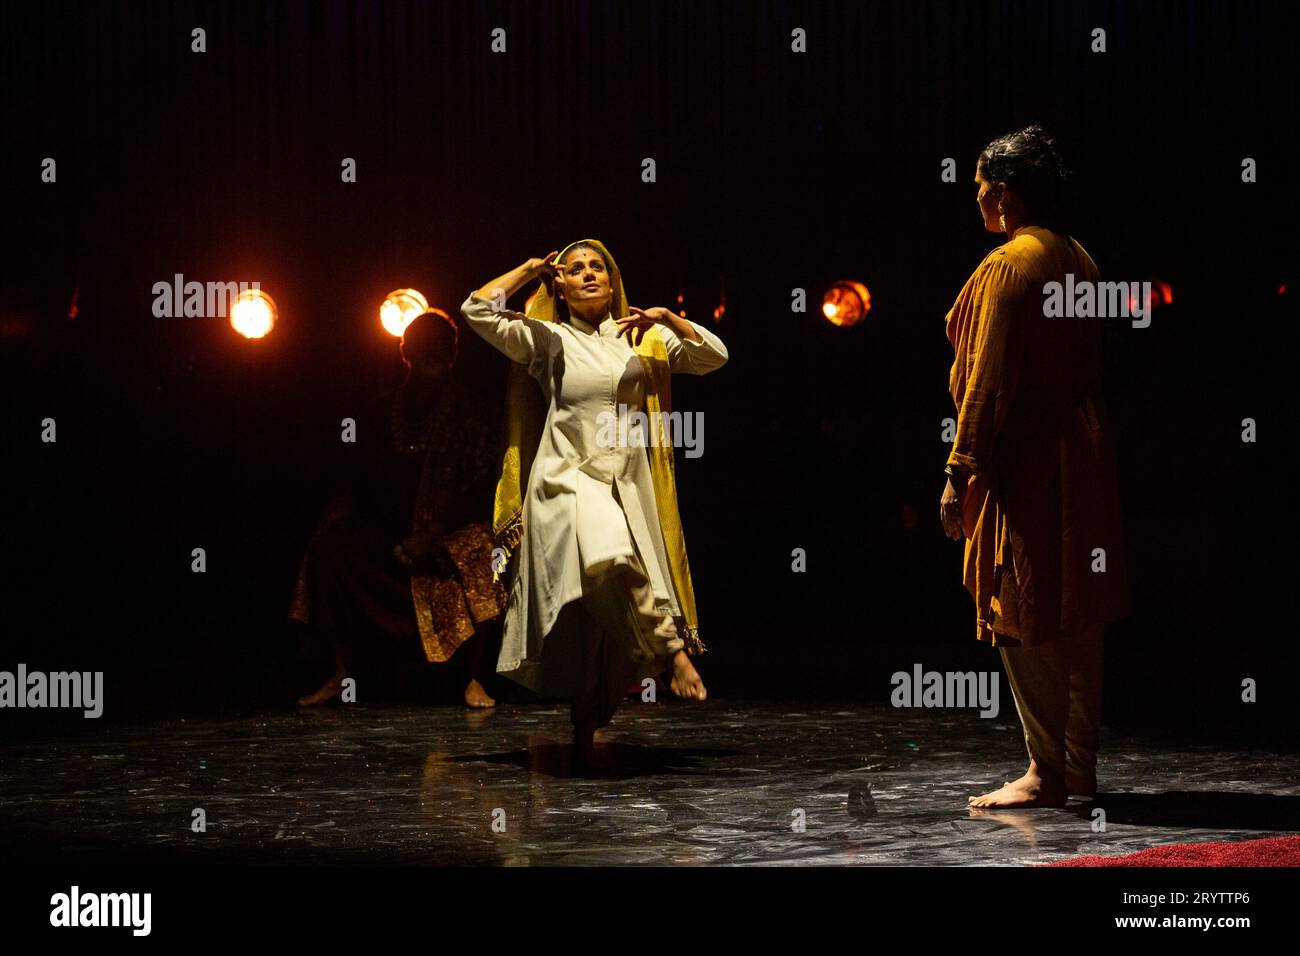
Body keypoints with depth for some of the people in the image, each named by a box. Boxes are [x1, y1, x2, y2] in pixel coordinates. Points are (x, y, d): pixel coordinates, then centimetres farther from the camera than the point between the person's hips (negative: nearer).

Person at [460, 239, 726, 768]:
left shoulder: (641, 338, 16)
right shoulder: (547, 340, 9)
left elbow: (714, 355, 16)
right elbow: (477, 310, 1)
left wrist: (666, 319, 4)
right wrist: (528, 270, 10)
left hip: (628, 484, 3)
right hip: (570, 480, -3)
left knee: (609, 617, -1)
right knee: (606, 563, -36)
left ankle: (586, 732, 11)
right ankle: (671, 645, -24)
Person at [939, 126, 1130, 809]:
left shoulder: (1008, 266, -13)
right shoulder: (1079, 262, 12)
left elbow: (988, 381, -17)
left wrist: (960, 473, -16)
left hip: (1024, 469, -9)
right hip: (1082, 461, 9)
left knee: (1023, 623, -4)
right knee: (1076, 615, 11)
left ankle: (1045, 773, -3)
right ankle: (1080, 769, 17)